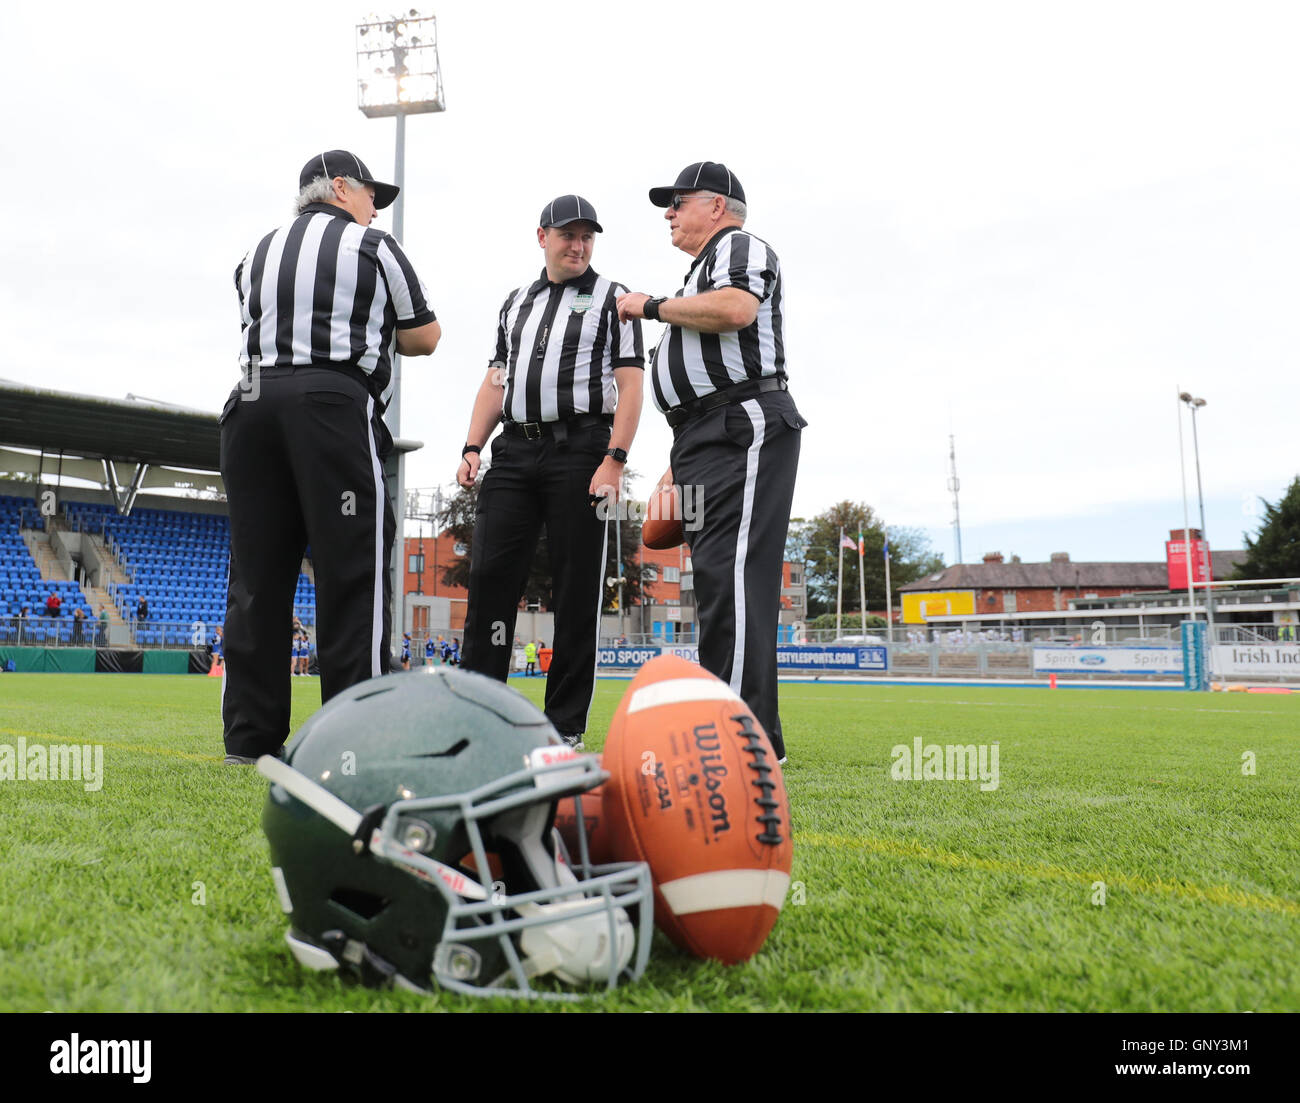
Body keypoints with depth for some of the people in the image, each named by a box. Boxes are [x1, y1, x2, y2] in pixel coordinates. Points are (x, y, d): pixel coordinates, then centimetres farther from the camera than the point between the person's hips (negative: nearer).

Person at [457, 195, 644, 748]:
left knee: (578, 588, -3)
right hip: (514, 451, 4)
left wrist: (614, 460, -14)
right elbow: (495, 381, 21)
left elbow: (630, 387, -2)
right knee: (489, 573, -3)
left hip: (580, 449, -4)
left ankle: (565, 725, 4)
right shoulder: (514, 302, 22)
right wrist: (472, 448, 7)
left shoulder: (612, 299, 8)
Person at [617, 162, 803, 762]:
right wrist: (680, 463, 23)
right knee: (717, 578, 6)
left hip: (745, 426, -10)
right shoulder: (702, 270, 31)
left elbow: (736, 308, -21)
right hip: (703, 441, 10)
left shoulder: (741, 246, 4)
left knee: (730, 574, -18)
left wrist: (652, 306, -7)